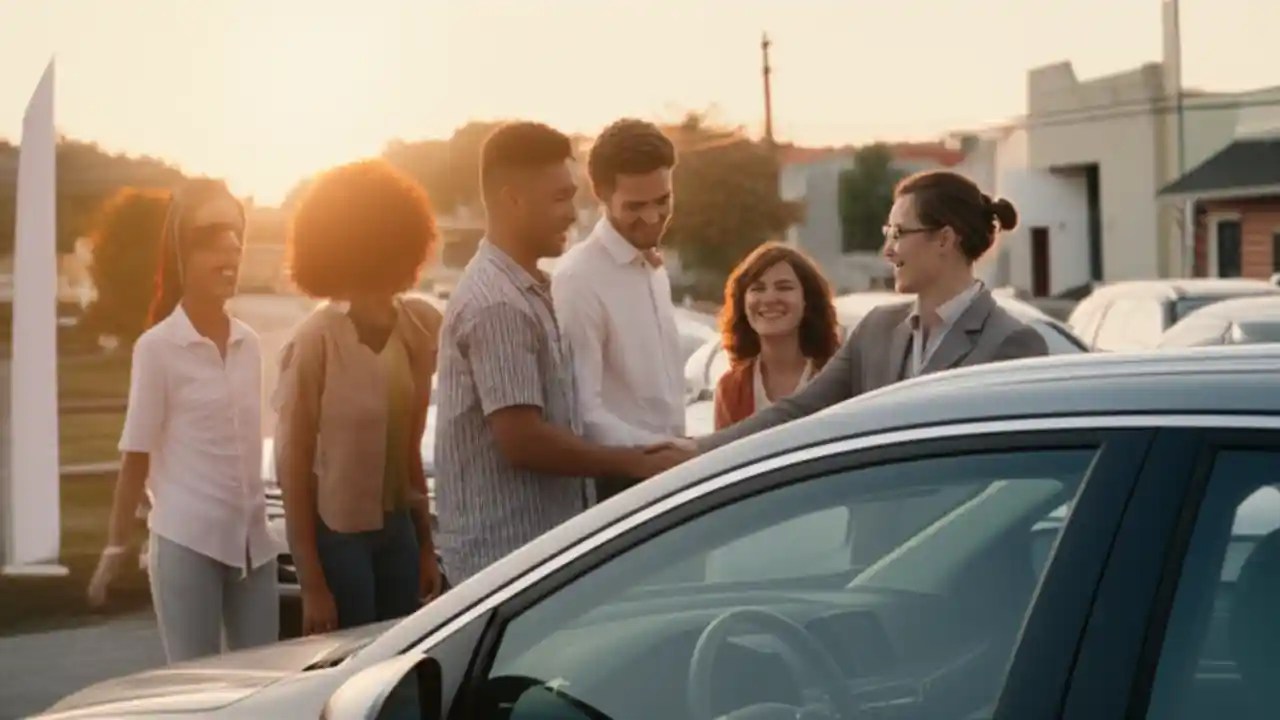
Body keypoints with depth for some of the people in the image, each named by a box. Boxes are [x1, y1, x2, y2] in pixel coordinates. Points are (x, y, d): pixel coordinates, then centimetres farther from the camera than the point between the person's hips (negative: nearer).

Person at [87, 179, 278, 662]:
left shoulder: (248, 343, 8)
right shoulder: (157, 346, -7)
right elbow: (136, 456, -5)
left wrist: (258, 521, 16)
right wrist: (116, 547, -4)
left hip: (252, 541, 5)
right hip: (185, 542, -5)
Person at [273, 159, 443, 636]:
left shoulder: (419, 327, 0)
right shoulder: (316, 341, -15)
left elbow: (409, 446, 9)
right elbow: (293, 463, -12)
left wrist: (426, 545, 11)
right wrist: (311, 582, -12)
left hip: (397, 529, 5)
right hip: (337, 534, -5)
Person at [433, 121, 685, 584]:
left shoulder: (528, 291, 12)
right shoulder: (498, 303, -18)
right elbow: (523, 439, -23)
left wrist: (640, 457, 12)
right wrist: (638, 464, -15)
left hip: (537, 546, 10)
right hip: (506, 555, -10)